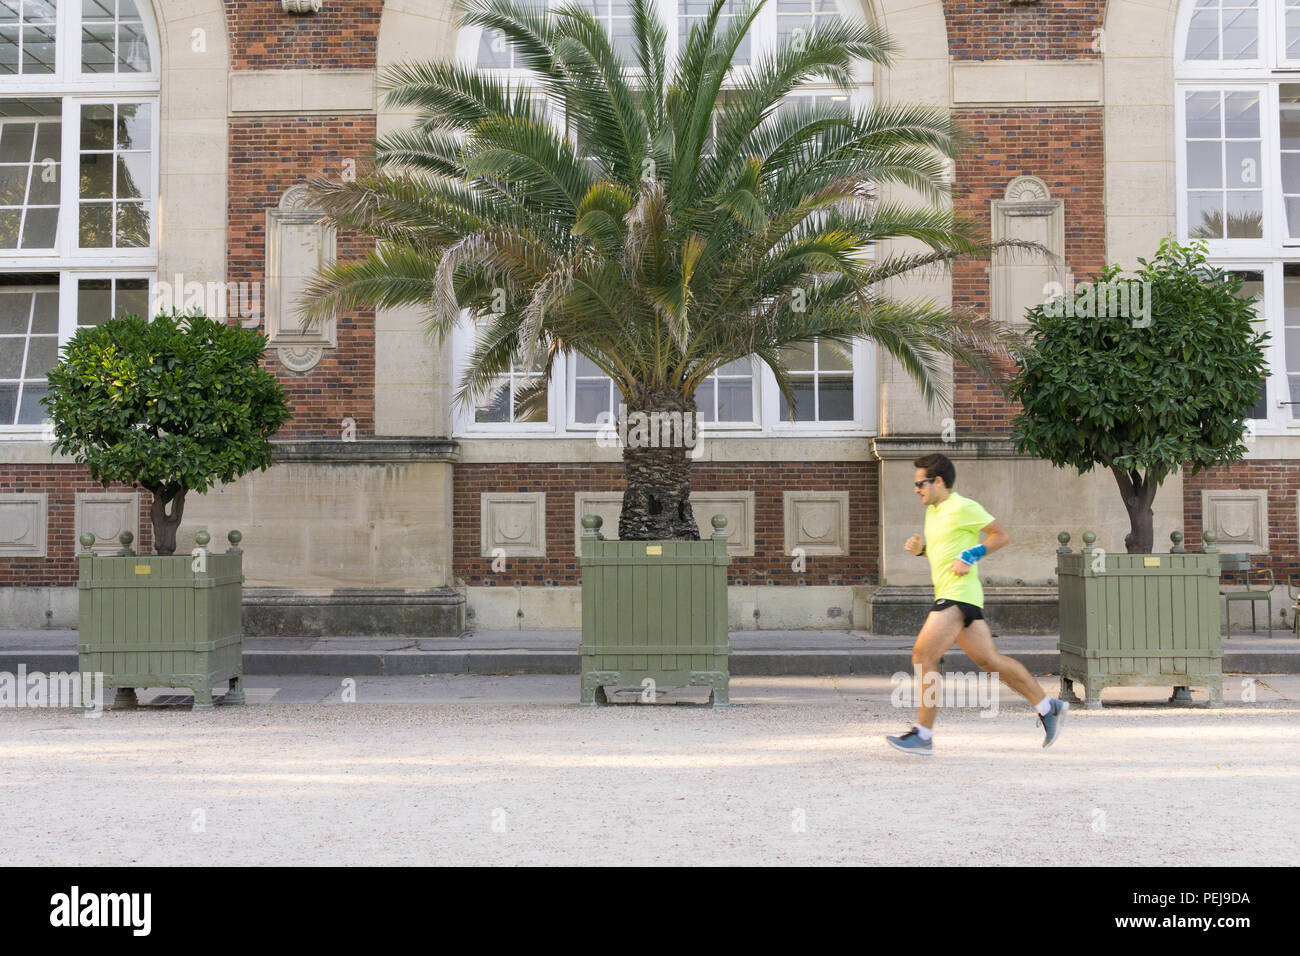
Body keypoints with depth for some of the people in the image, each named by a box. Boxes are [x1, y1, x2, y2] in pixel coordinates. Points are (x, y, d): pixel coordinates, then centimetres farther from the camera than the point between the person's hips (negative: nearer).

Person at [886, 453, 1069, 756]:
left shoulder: (962, 507, -9)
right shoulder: (933, 511, 18)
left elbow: (1001, 536, -7)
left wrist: (970, 557, -16)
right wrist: (920, 548, 9)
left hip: (959, 595, -9)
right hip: (948, 595, 9)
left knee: (923, 656, -14)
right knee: (989, 660, 10)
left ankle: (923, 734, -12)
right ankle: (1048, 707, 17)